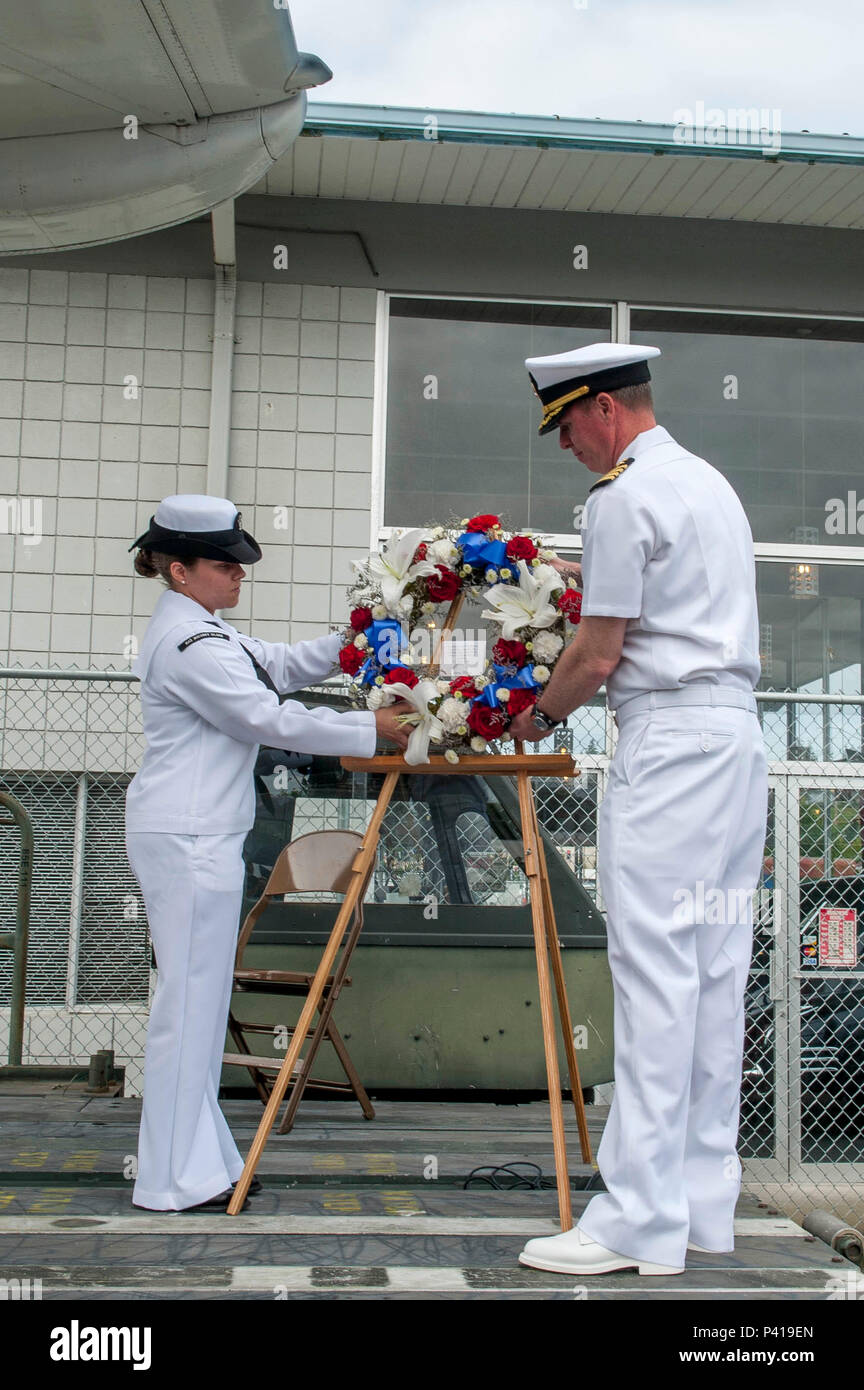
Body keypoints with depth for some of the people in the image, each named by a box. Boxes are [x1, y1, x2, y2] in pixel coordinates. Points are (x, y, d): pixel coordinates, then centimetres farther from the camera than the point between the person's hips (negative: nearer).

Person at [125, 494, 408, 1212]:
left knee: (199, 998, 13)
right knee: (191, 999, -5)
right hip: (189, 837, -11)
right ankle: (179, 1178, 3)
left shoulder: (201, 628, 18)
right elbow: (269, 717, -18)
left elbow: (279, 665, 20)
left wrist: (350, 642, 5)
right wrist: (370, 727, -12)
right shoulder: (189, 642, -15)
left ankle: (200, 1160, 21)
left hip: (190, 834, 11)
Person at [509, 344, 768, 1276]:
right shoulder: (710, 482, 21)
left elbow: (601, 650, -9)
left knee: (655, 974, -9)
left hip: (669, 740, -10)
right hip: (738, 733, 10)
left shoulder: (624, 496, -9)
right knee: (716, 973, 8)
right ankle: (704, 1203, 15)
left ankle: (642, 1221, -6)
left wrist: (539, 715, 7)